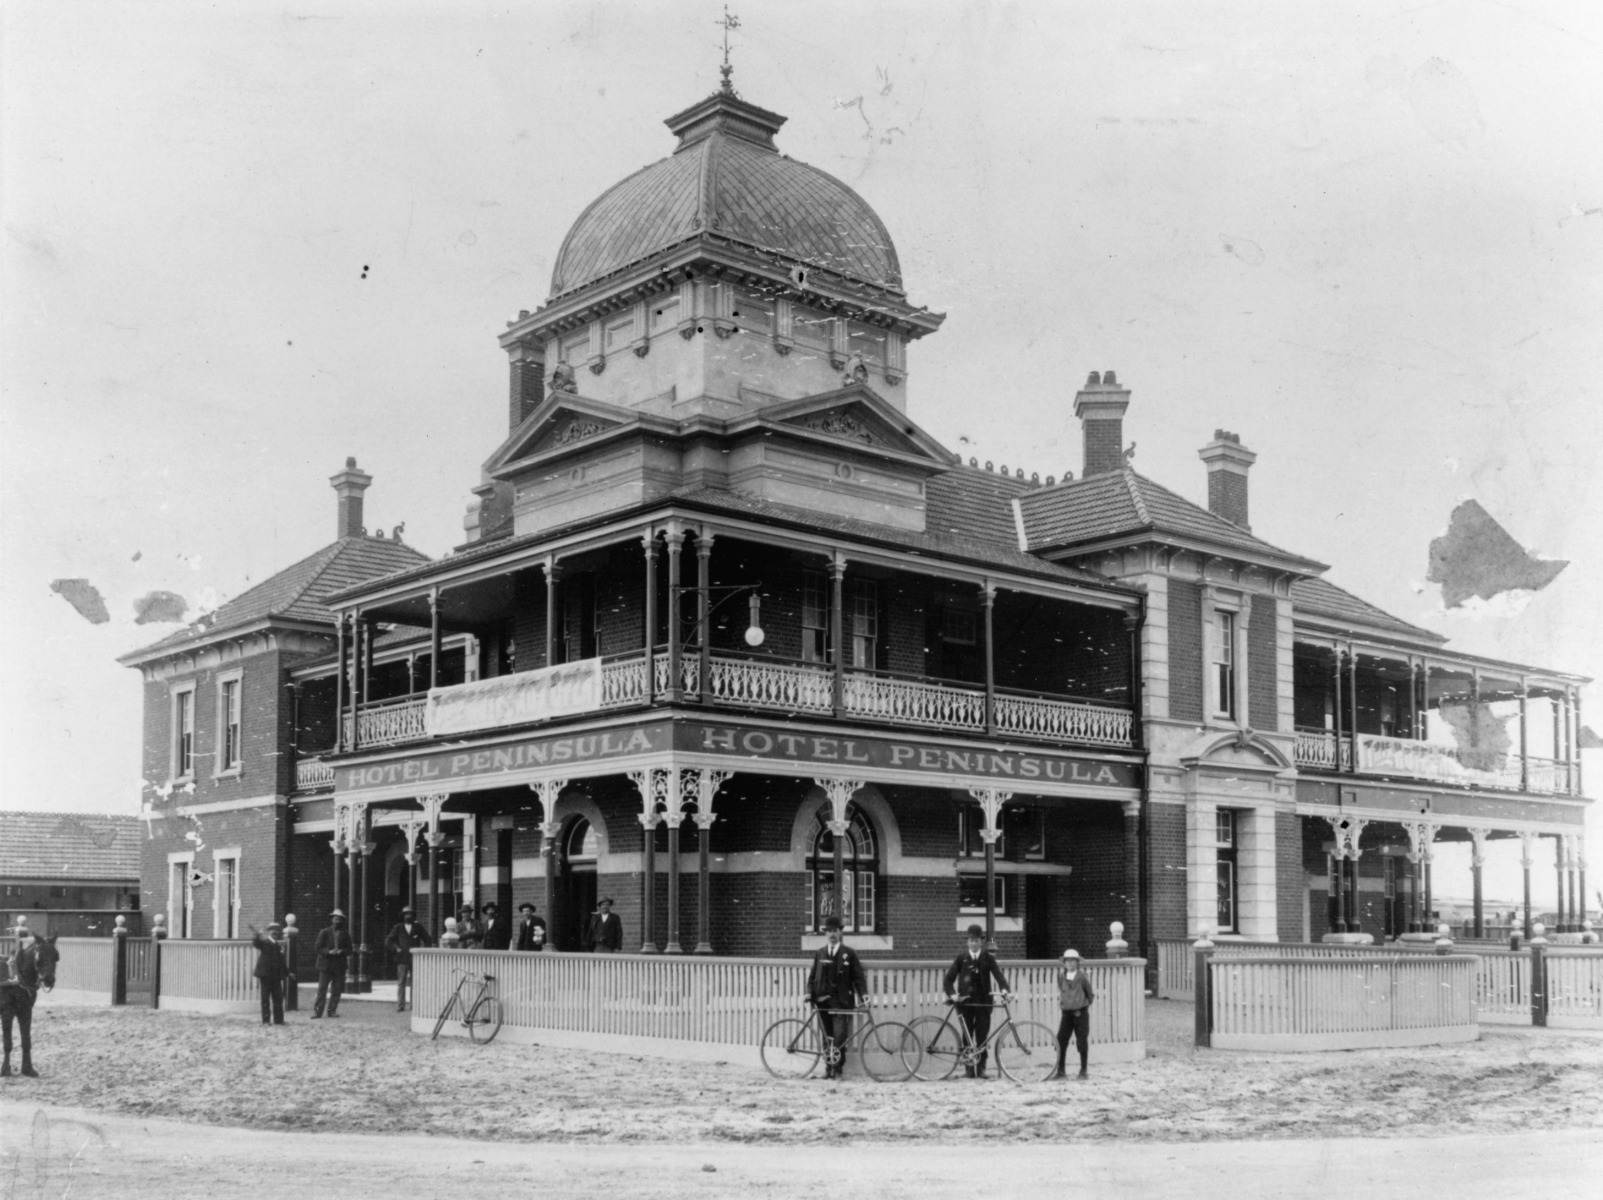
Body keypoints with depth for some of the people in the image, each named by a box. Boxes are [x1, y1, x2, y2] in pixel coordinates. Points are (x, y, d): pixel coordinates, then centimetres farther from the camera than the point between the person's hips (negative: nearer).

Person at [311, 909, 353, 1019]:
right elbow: (317, 947, -1)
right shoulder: (324, 933, 3)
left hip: (339, 965, 2)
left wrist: (342, 951, -12)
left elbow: (349, 949, 9)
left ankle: (332, 1010, 10)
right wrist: (329, 952, -16)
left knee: (337, 989, 2)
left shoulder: (345, 935, 10)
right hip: (325, 964, -2)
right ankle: (317, 1011, -3)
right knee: (322, 989, -6)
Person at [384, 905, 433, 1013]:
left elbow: (428, 940, 14)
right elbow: (388, 941, 10)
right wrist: (396, 949, -1)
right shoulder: (398, 928, 10)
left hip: (415, 959, 1)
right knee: (401, 983, -5)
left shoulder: (418, 928, 11)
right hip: (402, 959, -1)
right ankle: (400, 1005, -3)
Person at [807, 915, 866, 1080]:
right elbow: (812, 975, 12)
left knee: (839, 1036, -12)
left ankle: (837, 1068, -5)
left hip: (841, 1001, -3)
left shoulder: (849, 953, 3)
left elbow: (859, 976, 1)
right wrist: (809, 993, 0)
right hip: (822, 1001, 3)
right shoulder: (820, 953, 12)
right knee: (827, 1036, 5)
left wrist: (863, 994, -10)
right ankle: (828, 1067, 13)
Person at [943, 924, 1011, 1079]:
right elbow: (948, 979, 4)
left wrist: (1004, 988, -26)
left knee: (982, 1036, -1)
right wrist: (952, 994, -13)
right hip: (965, 1002, 0)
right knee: (967, 1036, 1)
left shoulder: (988, 958, 5)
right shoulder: (961, 958, 5)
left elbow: (998, 974, -7)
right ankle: (969, 1068, 7)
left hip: (983, 1001, 0)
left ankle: (981, 1067, 6)